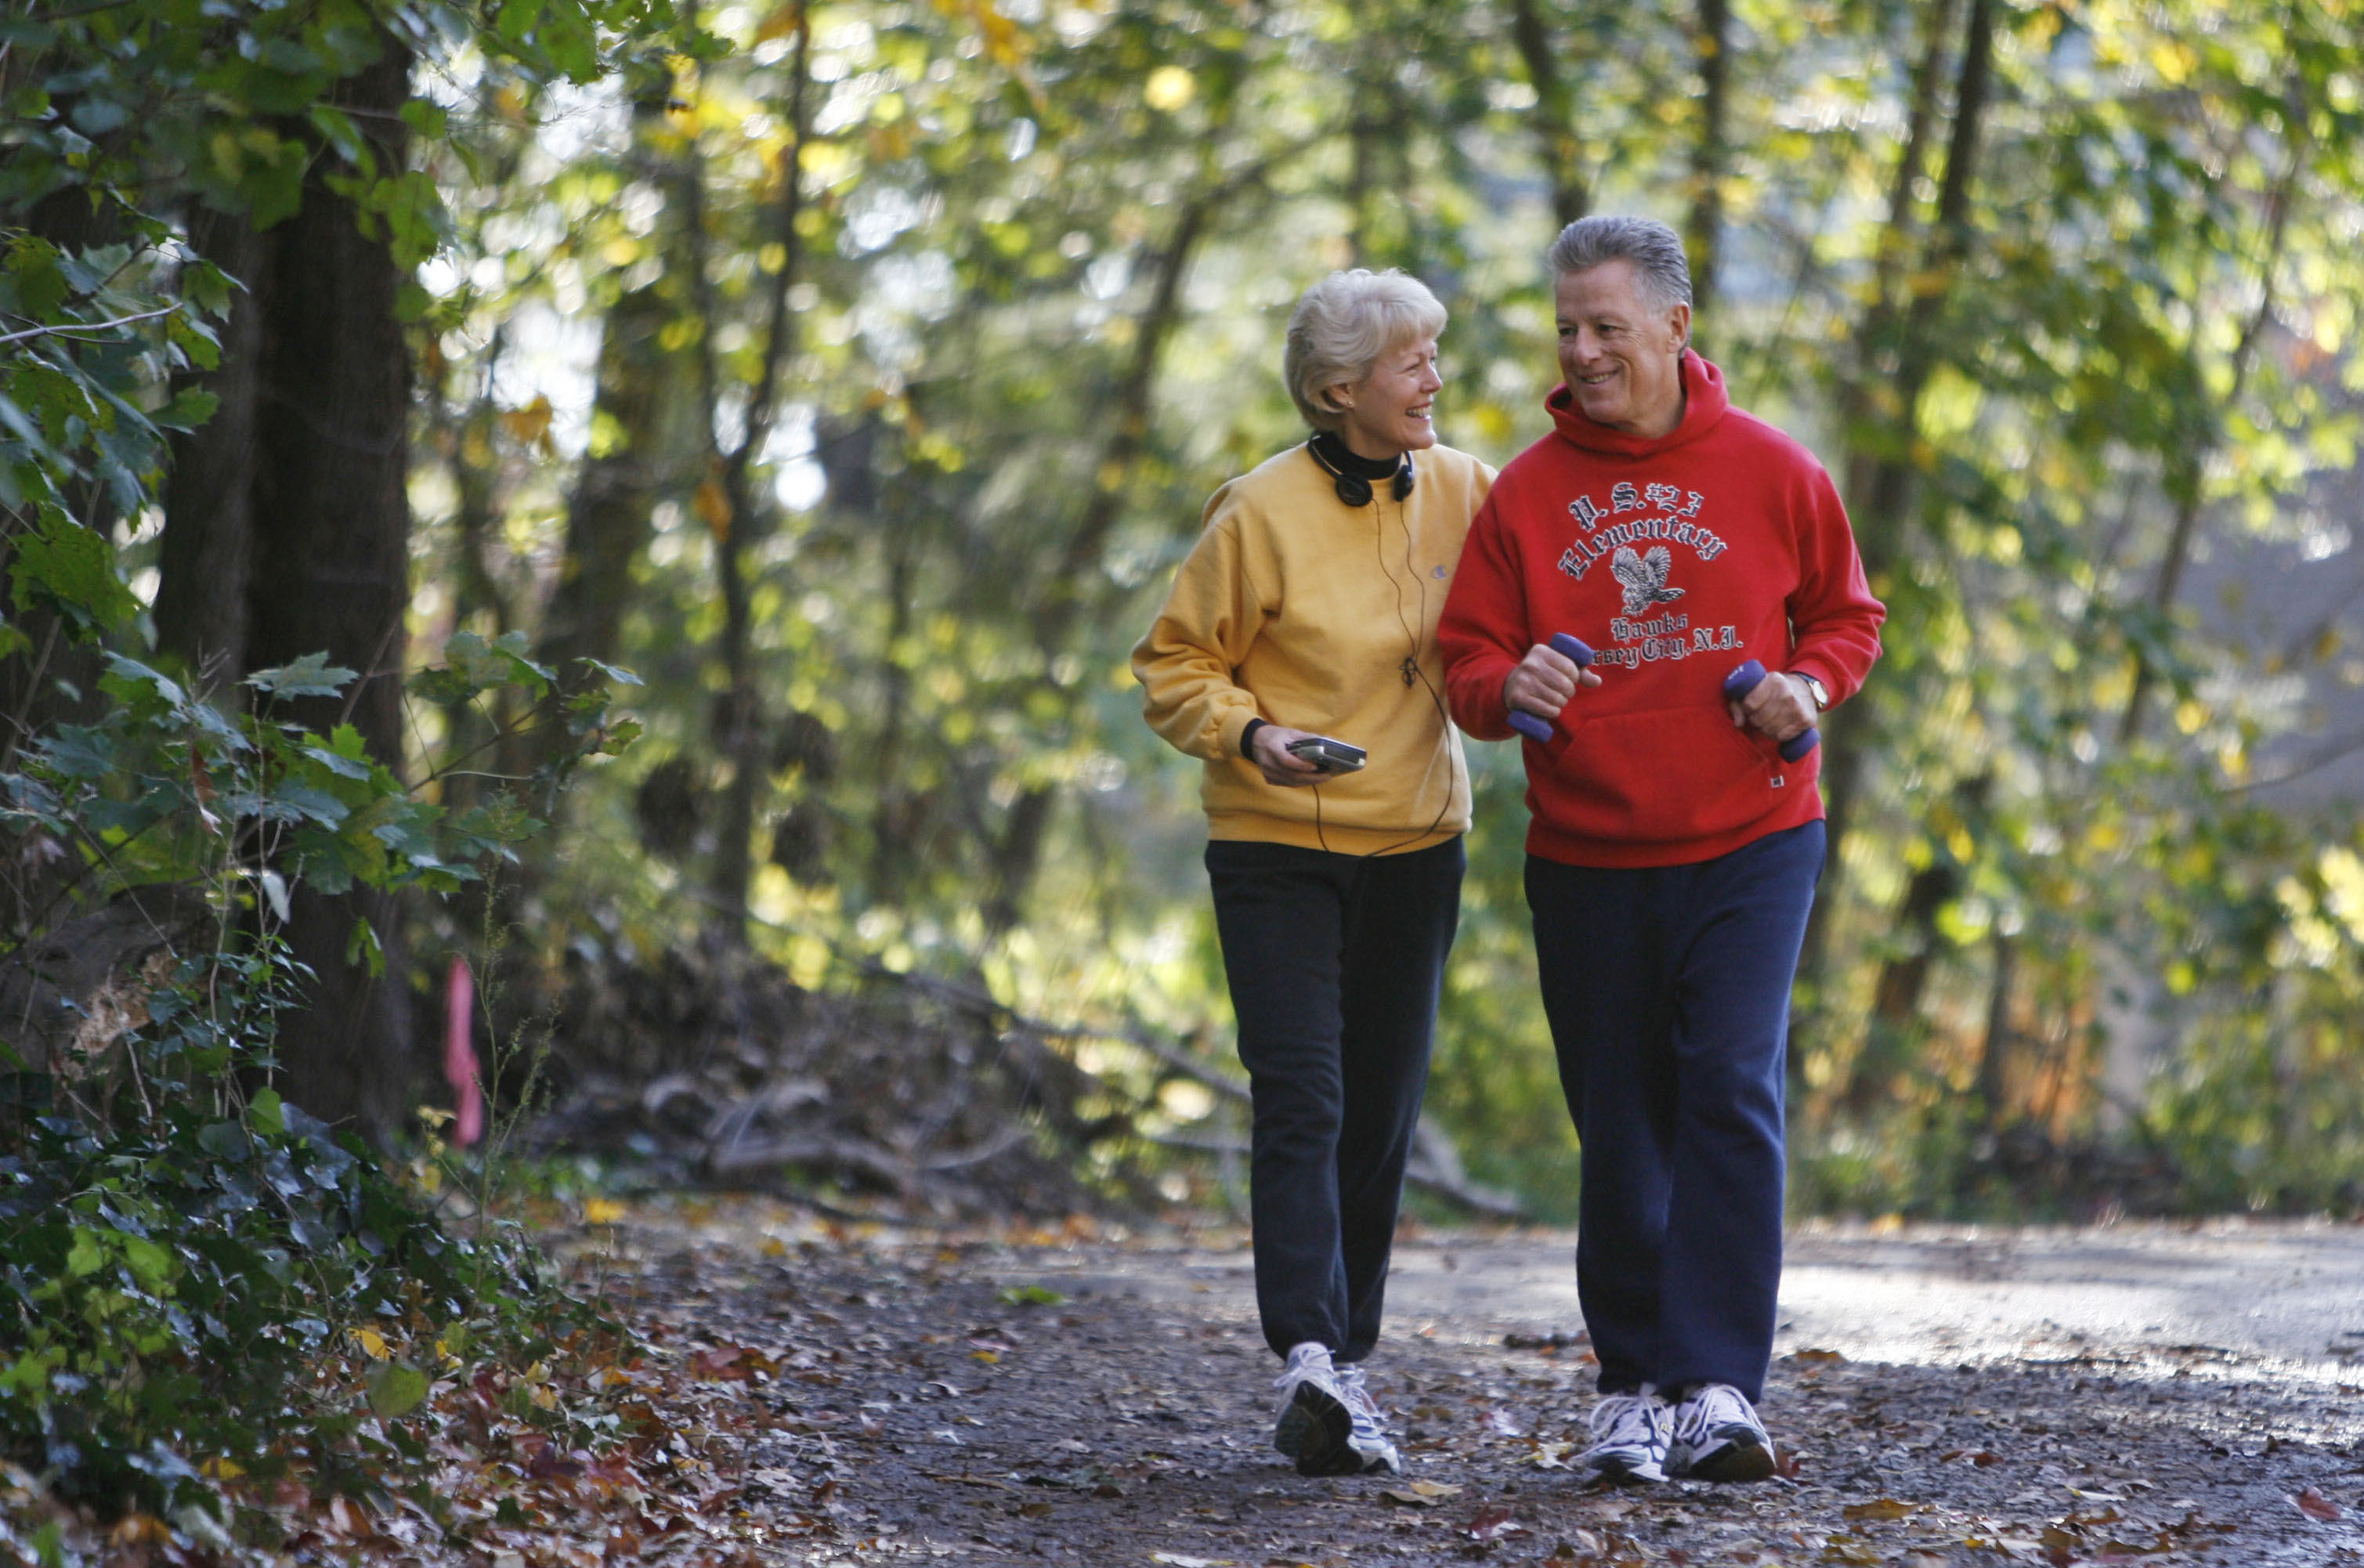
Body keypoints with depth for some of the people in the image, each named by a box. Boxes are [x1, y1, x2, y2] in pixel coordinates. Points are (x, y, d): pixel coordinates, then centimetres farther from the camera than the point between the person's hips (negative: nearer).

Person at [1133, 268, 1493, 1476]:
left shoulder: (1463, 492, 3)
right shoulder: (1260, 512, -10)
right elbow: (1173, 667, -2)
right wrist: (1250, 734, -21)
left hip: (1414, 844, 5)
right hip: (1276, 846, -4)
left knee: (1382, 1108, 7)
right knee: (1301, 1098, -16)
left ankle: (1344, 1363, 16)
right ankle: (1307, 1356, -25)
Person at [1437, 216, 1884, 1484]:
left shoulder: (1770, 471, 2)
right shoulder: (1524, 493, 4)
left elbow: (1846, 614, 13)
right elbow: (1467, 661, 5)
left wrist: (1809, 684, -9)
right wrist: (1508, 687, -18)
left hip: (1749, 843, -2)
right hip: (1585, 858, 2)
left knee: (1732, 1096, -14)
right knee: (1620, 1128, 7)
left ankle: (1717, 1384, -14)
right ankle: (1633, 1388, 18)